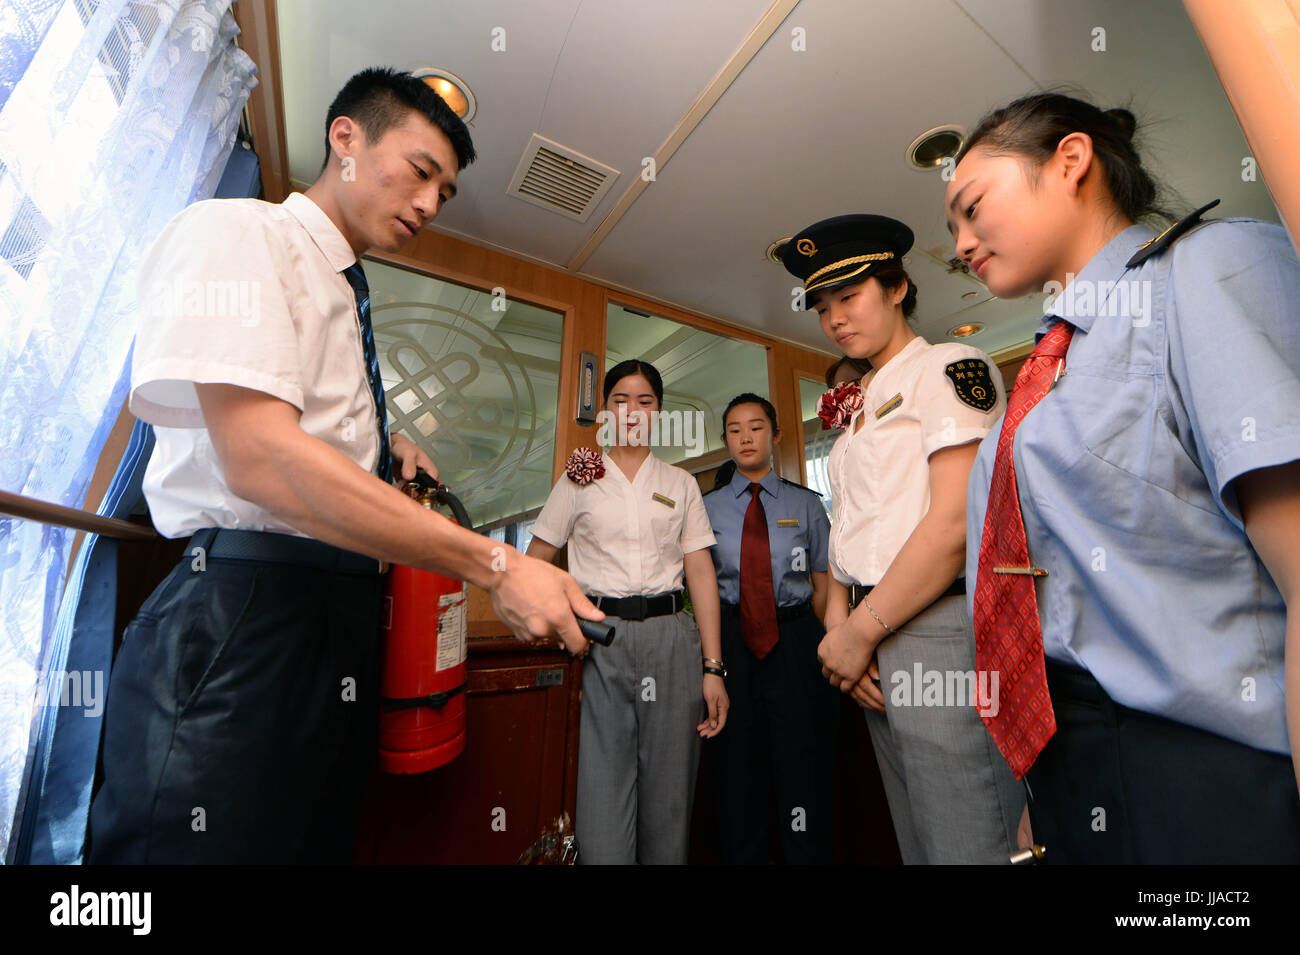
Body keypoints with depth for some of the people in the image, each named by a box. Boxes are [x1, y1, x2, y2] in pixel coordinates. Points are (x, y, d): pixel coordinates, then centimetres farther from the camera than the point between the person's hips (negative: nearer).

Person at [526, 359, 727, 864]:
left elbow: (701, 573, 5)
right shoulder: (578, 479, 9)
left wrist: (713, 666, -1)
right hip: (600, 638, -1)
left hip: (671, 638, 1)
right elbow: (535, 561, 9)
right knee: (602, 789, 1)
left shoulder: (681, 483, 11)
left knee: (669, 791, 10)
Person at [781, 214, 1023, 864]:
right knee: (916, 844, 19)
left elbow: (957, 523, -17)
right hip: (873, 650, 8)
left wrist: (862, 632, -13)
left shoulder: (952, 367, -4)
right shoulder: (857, 408, 18)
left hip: (940, 629, -7)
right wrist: (839, 629, -1)